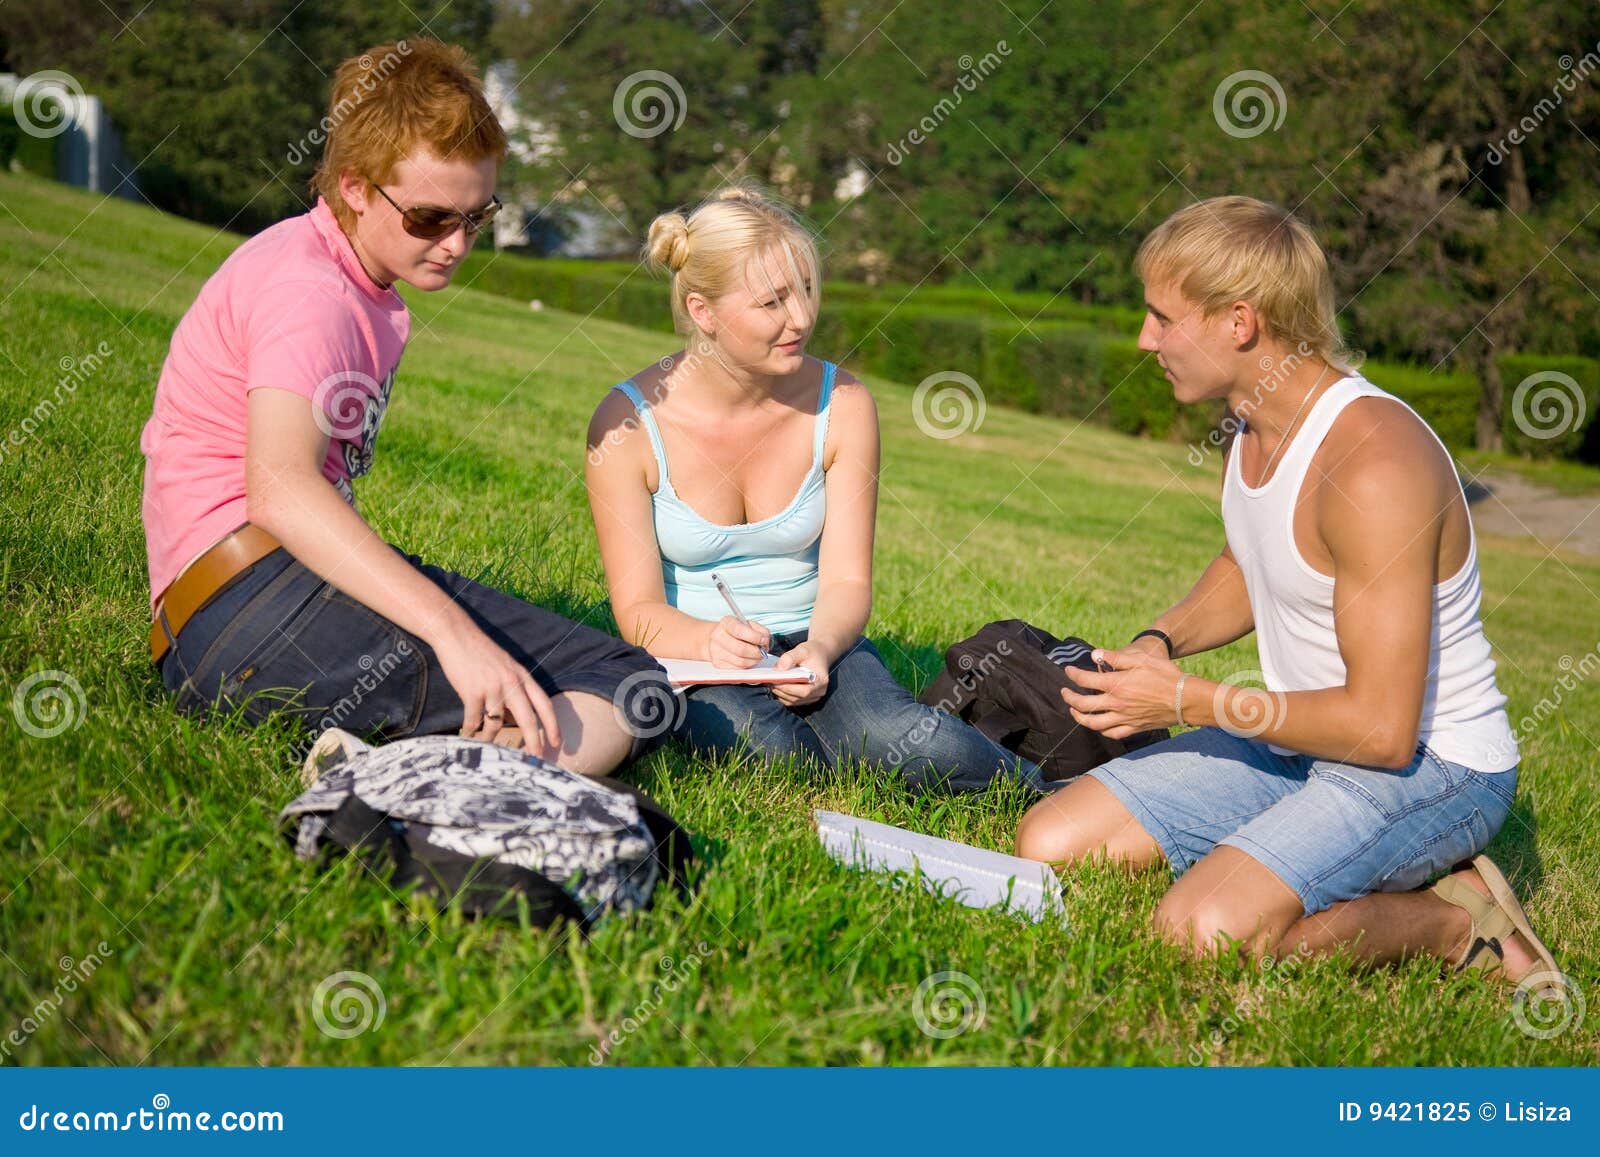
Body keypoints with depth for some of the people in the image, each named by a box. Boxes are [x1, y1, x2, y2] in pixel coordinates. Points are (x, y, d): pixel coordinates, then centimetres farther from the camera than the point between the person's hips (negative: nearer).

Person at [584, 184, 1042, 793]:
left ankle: (1035, 788, -3)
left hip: (812, 646, 1)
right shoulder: (628, 423, -12)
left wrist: (819, 648, -29)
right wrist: (708, 640, -34)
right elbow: (638, 611, -11)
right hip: (691, 659, -1)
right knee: (766, 747, -35)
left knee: (897, 735, -33)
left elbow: (847, 581, -5)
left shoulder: (843, 405, -5)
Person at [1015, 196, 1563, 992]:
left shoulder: (1373, 463, -28)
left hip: (1428, 768, -9)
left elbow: (1382, 728, -28)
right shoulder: (1255, 422, 2)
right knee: (1047, 844, -1)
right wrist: (1160, 640, 2)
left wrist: (1189, 702, -19)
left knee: (1201, 932, -31)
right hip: (1295, 742, 9)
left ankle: (1454, 919, -4)